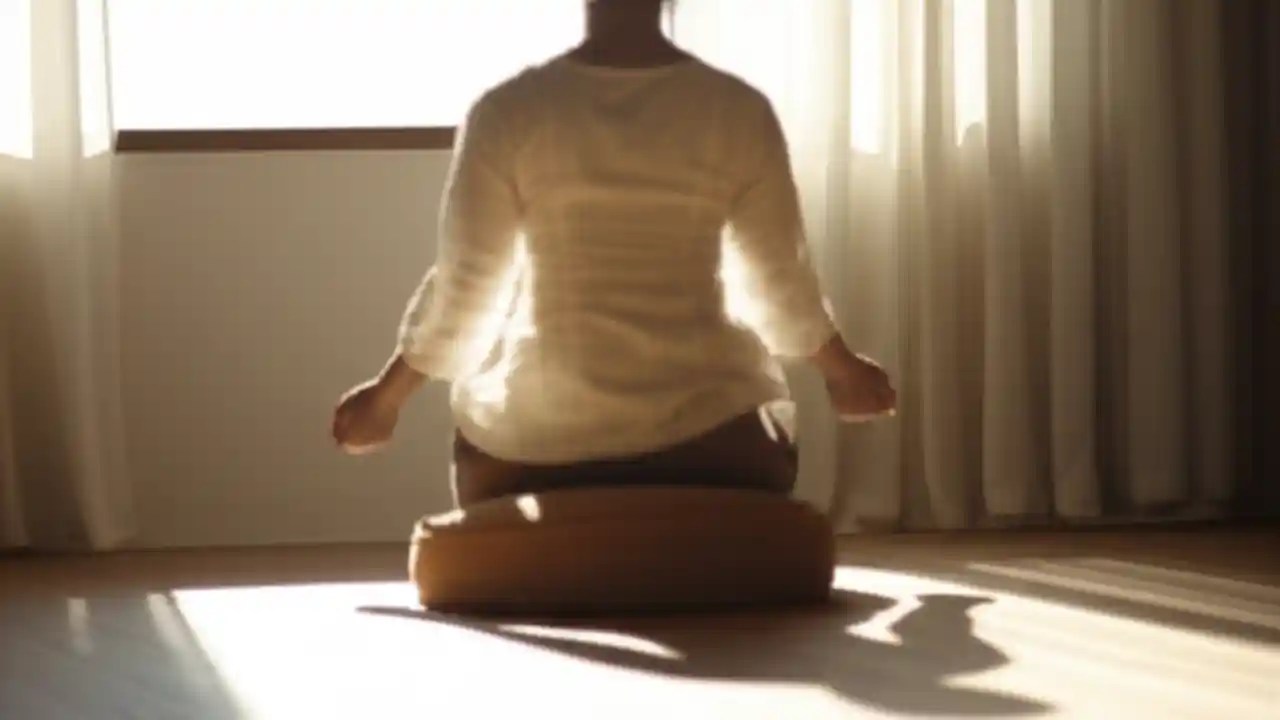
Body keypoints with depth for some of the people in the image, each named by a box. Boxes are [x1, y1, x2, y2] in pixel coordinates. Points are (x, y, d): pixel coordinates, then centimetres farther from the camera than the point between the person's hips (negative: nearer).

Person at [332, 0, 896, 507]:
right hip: (705, 428, 1)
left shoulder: (509, 112, -7)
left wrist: (385, 396, 15)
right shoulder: (736, 110, -4)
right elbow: (782, 284, 6)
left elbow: (464, 291, -2)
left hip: (536, 438, -1)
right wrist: (842, 369, 27)